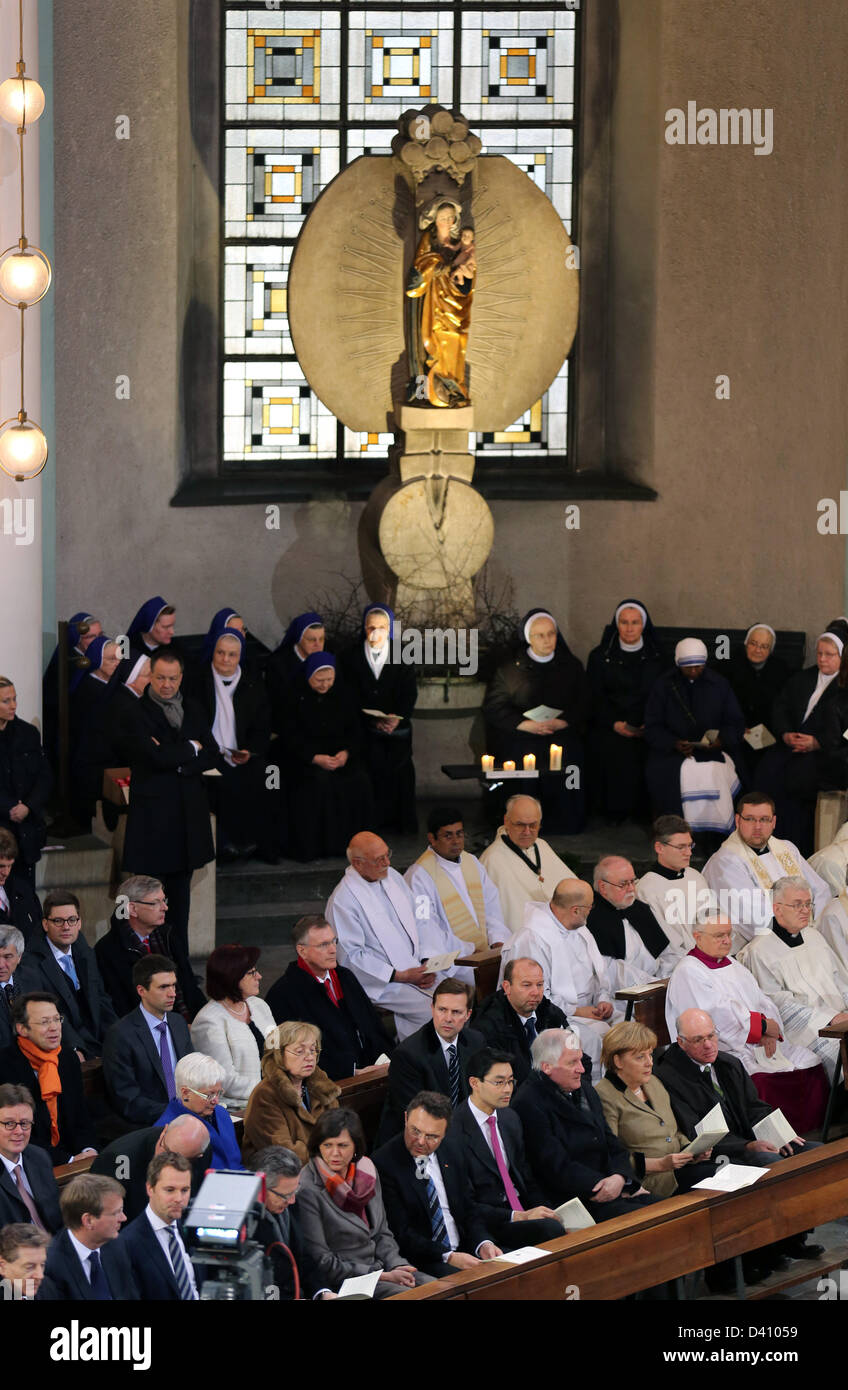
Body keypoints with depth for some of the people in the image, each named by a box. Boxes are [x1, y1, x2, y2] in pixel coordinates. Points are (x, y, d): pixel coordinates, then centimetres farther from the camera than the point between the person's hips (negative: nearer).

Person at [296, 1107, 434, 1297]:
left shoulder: (367, 1172, 7)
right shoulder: (307, 1190, -15)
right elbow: (322, 1262, -14)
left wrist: (396, 1266, -5)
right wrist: (383, 1276, -15)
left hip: (376, 1266, 7)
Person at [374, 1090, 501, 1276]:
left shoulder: (452, 1151, 11)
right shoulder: (384, 1164, -10)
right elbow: (402, 1234, -12)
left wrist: (483, 1244, -4)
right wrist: (448, 1257, -22)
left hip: (462, 1251, 7)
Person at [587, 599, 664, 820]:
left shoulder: (655, 659, 11)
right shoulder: (600, 657, 8)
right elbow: (594, 698, 3)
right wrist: (614, 724, -12)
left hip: (645, 733, 1)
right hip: (608, 731, -1)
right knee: (614, 755, -18)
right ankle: (614, 815, -5)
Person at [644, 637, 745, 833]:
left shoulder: (719, 684, 8)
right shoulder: (663, 685, 5)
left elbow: (736, 723, 10)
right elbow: (652, 727, 3)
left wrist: (721, 740, -12)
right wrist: (674, 743, -16)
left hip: (713, 749, 1)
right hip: (672, 751, -1)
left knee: (717, 772, -31)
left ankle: (715, 834, -21)